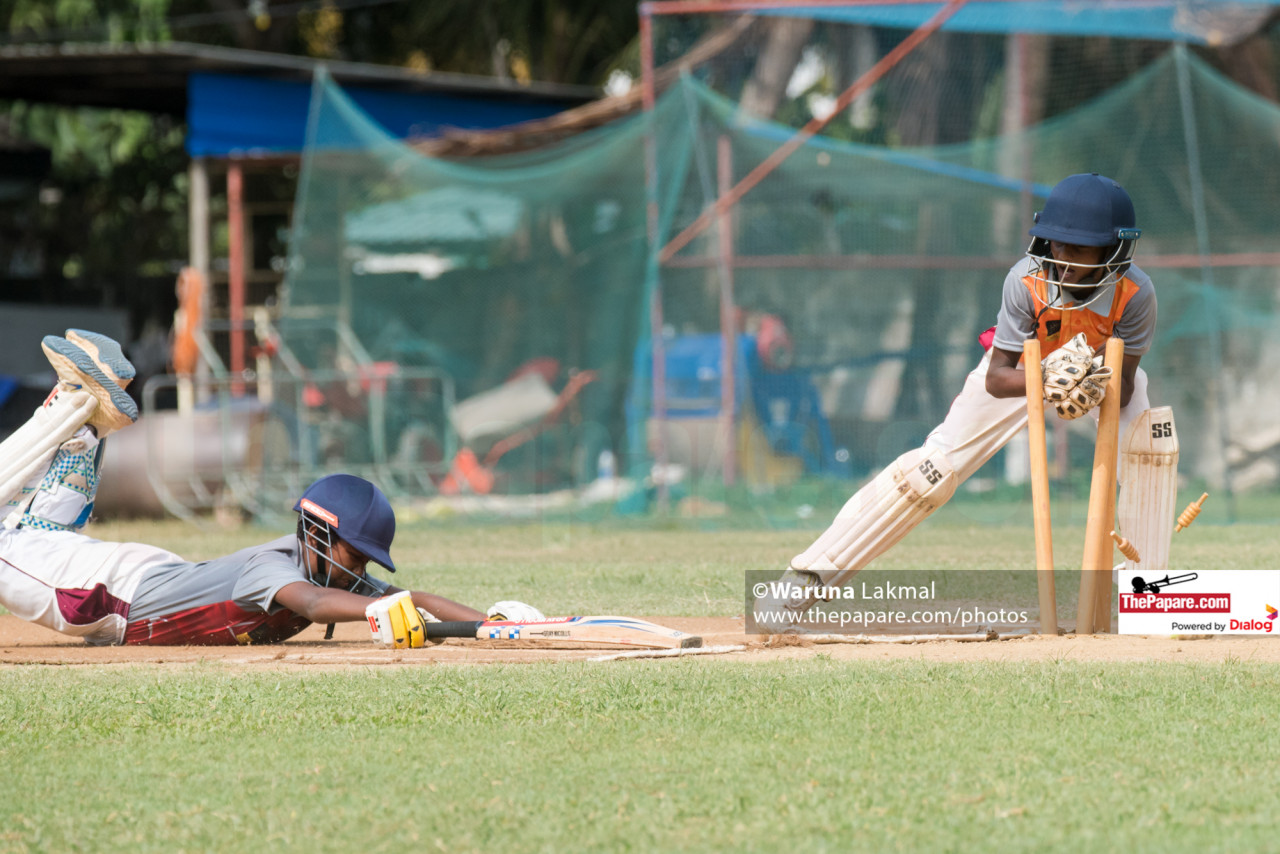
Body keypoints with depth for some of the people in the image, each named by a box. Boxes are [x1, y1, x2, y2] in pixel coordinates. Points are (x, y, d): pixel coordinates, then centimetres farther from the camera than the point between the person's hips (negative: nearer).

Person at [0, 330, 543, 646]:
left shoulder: (342, 577, -16)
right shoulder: (271, 565, -38)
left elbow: (414, 600, -21)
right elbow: (311, 603, -59)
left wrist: (491, 620, -36)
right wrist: (380, 609, -75)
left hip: (154, 573, 6)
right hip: (113, 583, -6)